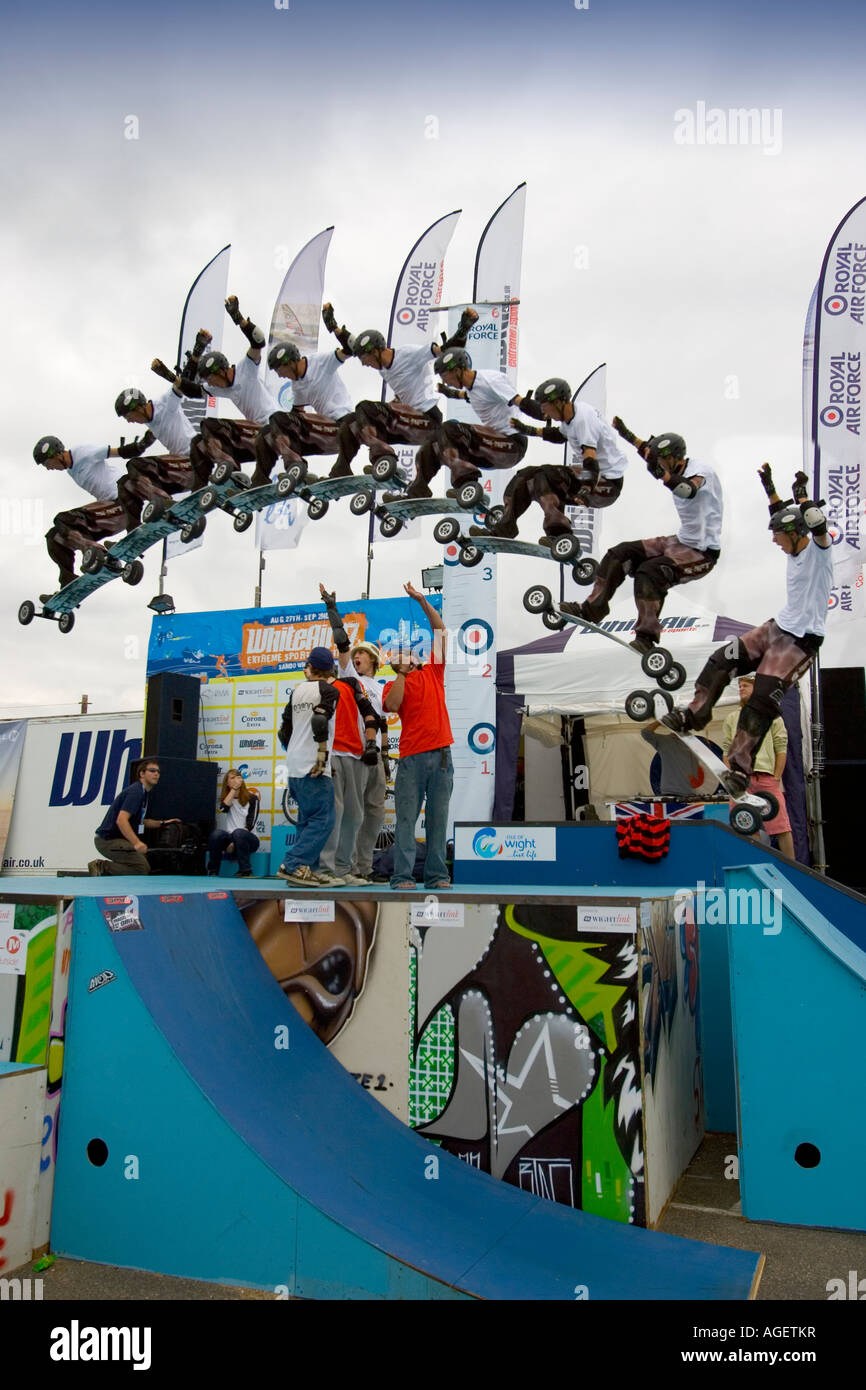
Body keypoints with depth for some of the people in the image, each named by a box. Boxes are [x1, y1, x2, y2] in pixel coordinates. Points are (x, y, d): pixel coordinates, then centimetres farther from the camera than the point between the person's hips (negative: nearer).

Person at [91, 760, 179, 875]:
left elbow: (140, 821, 24)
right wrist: (136, 843, -40)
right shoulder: (135, 792, -17)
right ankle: (101, 866, -10)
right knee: (142, 868, -17)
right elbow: (121, 820, -30)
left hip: (118, 838, 10)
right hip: (108, 840, -10)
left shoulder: (145, 793, 14)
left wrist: (162, 823, 12)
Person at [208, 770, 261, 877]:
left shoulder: (252, 798, 3)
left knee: (238, 833, -36)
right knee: (216, 833, -30)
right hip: (230, 838, 3)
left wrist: (235, 843, -17)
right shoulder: (226, 798, 15)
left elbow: (250, 824, -7)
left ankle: (245, 871, -31)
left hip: (248, 839, -3)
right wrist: (234, 789, -8)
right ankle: (213, 870, -19)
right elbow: (223, 809, -10)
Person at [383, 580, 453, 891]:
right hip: (412, 756, -3)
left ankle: (437, 875, 9)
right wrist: (403, 671, -7)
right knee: (406, 817, -2)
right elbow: (392, 706, -14)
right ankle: (402, 876, -1)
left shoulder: (432, 672, 16)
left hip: (441, 752, 3)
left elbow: (440, 630, 13)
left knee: (439, 817, 5)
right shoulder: (393, 686, 9)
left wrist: (422, 600, 8)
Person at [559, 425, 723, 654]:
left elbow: (688, 490, -42)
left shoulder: (701, 471, -18)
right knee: (620, 554, 1)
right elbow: (651, 455, 25)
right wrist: (628, 435, 32)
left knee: (649, 571, -31)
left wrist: (661, 473, -52)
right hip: (681, 541, 9)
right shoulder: (678, 474, 6)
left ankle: (647, 637, -25)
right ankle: (592, 609, 7)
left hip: (703, 552, -9)